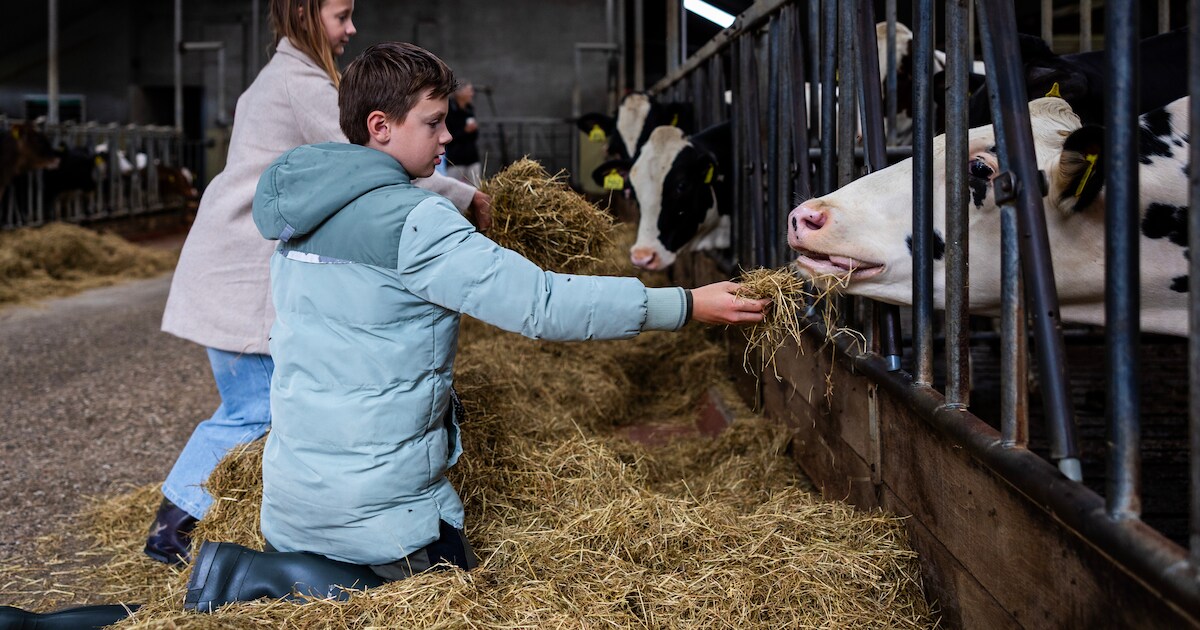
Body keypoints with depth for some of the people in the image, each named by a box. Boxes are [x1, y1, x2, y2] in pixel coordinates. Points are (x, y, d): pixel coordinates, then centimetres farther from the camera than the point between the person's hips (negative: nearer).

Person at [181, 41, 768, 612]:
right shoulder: (411, 220, -19)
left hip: (290, 484, 8)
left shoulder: (302, 208, 7)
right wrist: (686, 304, -20)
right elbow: (538, 302, -23)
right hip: (376, 500, -8)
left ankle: (240, 573, -2)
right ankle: (249, 574, -6)